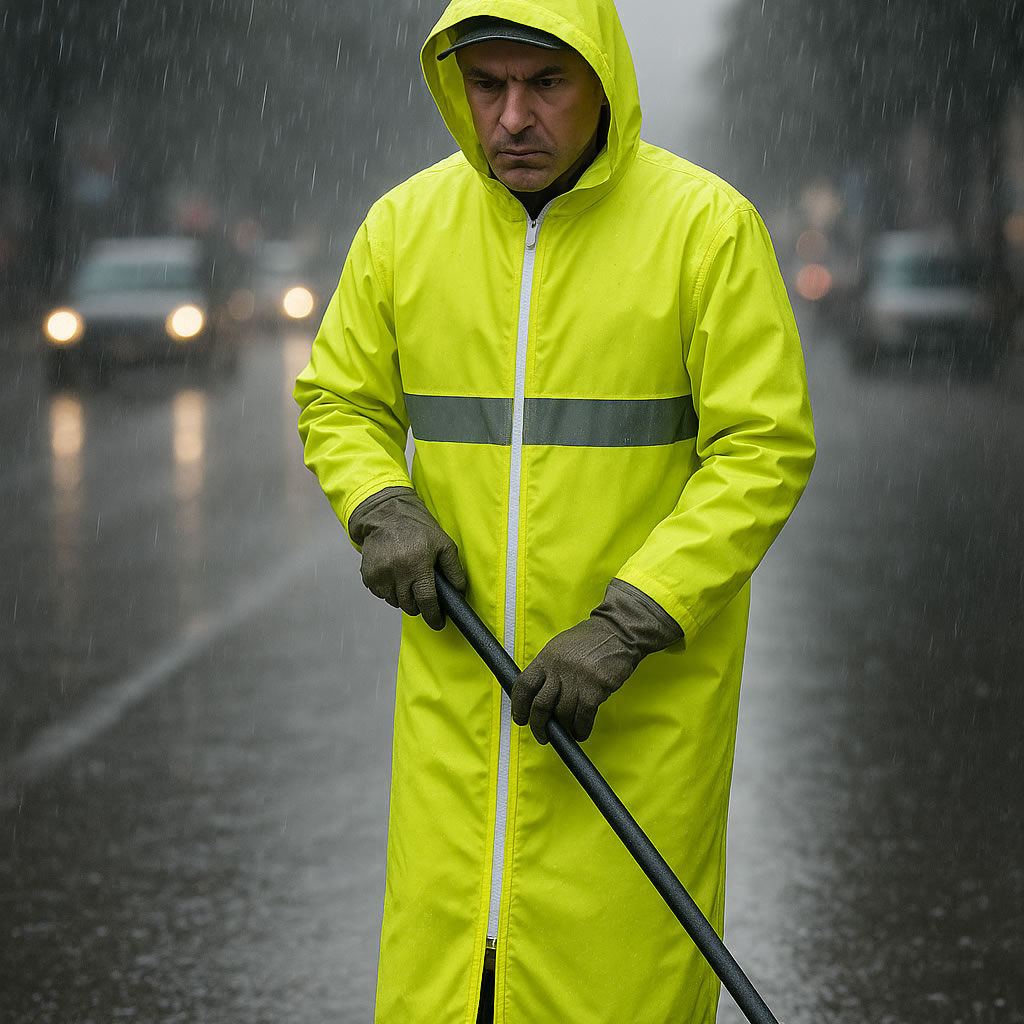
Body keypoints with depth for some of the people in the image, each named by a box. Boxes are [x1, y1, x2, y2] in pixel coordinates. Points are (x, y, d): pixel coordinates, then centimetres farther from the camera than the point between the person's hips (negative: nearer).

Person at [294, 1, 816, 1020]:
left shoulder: (708, 225, -9)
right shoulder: (405, 223, 3)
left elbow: (764, 451, -10)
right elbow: (339, 401, 15)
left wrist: (626, 625, -17)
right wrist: (383, 510, -7)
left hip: (645, 686, -3)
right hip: (456, 670, 3)